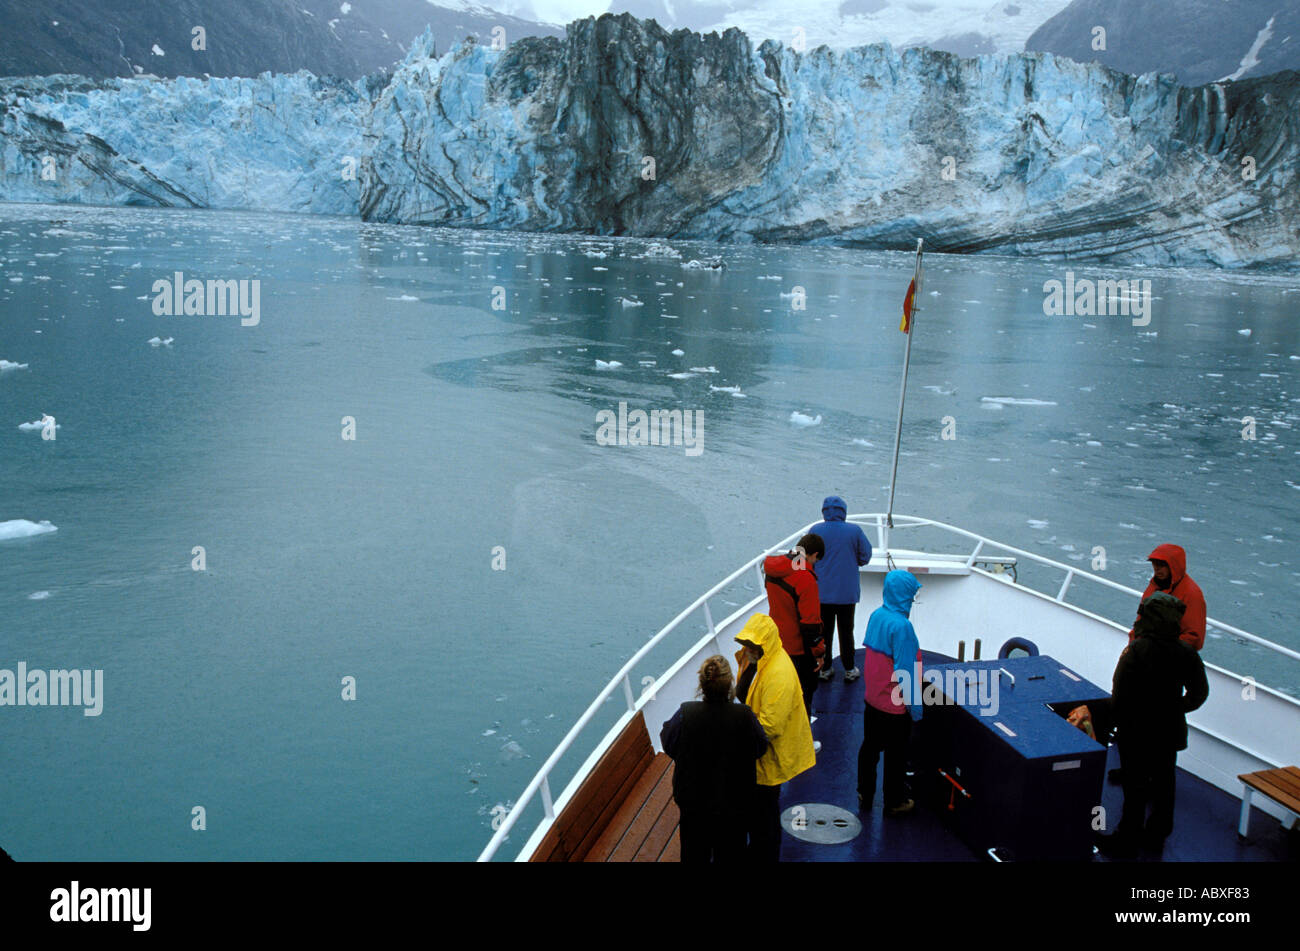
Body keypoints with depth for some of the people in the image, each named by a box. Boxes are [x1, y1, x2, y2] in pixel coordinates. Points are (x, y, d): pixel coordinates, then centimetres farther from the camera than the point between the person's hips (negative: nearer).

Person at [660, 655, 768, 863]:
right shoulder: (744, 716, -26)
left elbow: (667, 743, -6)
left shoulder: (685, 713, -24)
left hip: (693, 801, 1)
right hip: (732, 801, -1)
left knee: (694, 852, 23)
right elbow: (760, 747, -8)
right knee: (730, 851, 22)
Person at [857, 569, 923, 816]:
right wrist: (915, 707, -14)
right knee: (895, 754, 10)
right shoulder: (901, 625, -26)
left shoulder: (876, 616, -3)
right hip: (895, 704, -7)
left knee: (870, 747, 19)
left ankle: (864, 795, 32)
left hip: (872, 698, 7)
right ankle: (894, 803, 25)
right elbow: (905, 671, -23)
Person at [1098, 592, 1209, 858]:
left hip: (1137, 732, -4)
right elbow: (1199, 693, 4)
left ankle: (1127, 841, 16)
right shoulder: (1187, 653, -8)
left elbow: (1119, 693, -17)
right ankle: (1157, 834, 34)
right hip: (1171, 731, 5)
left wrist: (1116, 719, 0)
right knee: (1164, 782, 19)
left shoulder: (1136, 651, -22)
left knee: (1135, 786, 6)